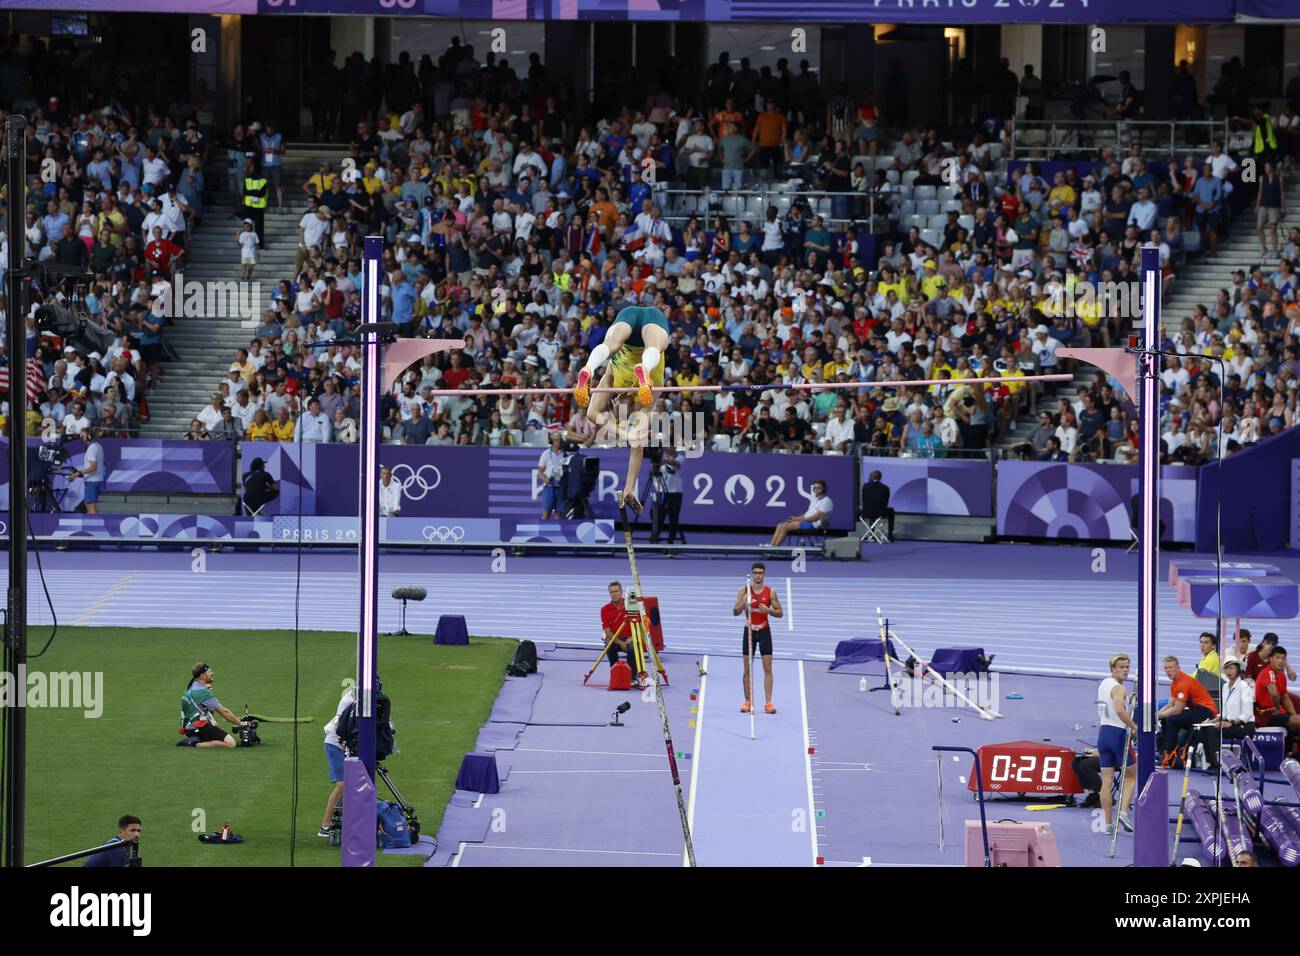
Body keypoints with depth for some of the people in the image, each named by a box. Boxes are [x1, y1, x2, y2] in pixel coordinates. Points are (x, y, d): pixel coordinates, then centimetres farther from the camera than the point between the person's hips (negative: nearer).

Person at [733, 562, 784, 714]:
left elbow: (780, 613, 1)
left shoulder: (770, 592, -2)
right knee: (747, 668, 3)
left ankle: (768, 702, -6)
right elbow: (735, 613, -5)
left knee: (767, 668, -5)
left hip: (764, 631, 0)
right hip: (749, 631, 0)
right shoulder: (744, 591, -2)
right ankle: (747, 702, 10)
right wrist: (742, 604, -25)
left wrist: (768, 610, -18)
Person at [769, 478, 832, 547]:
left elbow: (816, 517, -15)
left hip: (814, 524, -9)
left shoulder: (826, 501, -8)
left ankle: (775, 547, -23)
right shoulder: (815, 499, 22)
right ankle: (771, 545, -18)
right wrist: (796, 518, 3)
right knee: (780, 525, -5)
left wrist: (798, 519, -12)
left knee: (785, 526, -22)